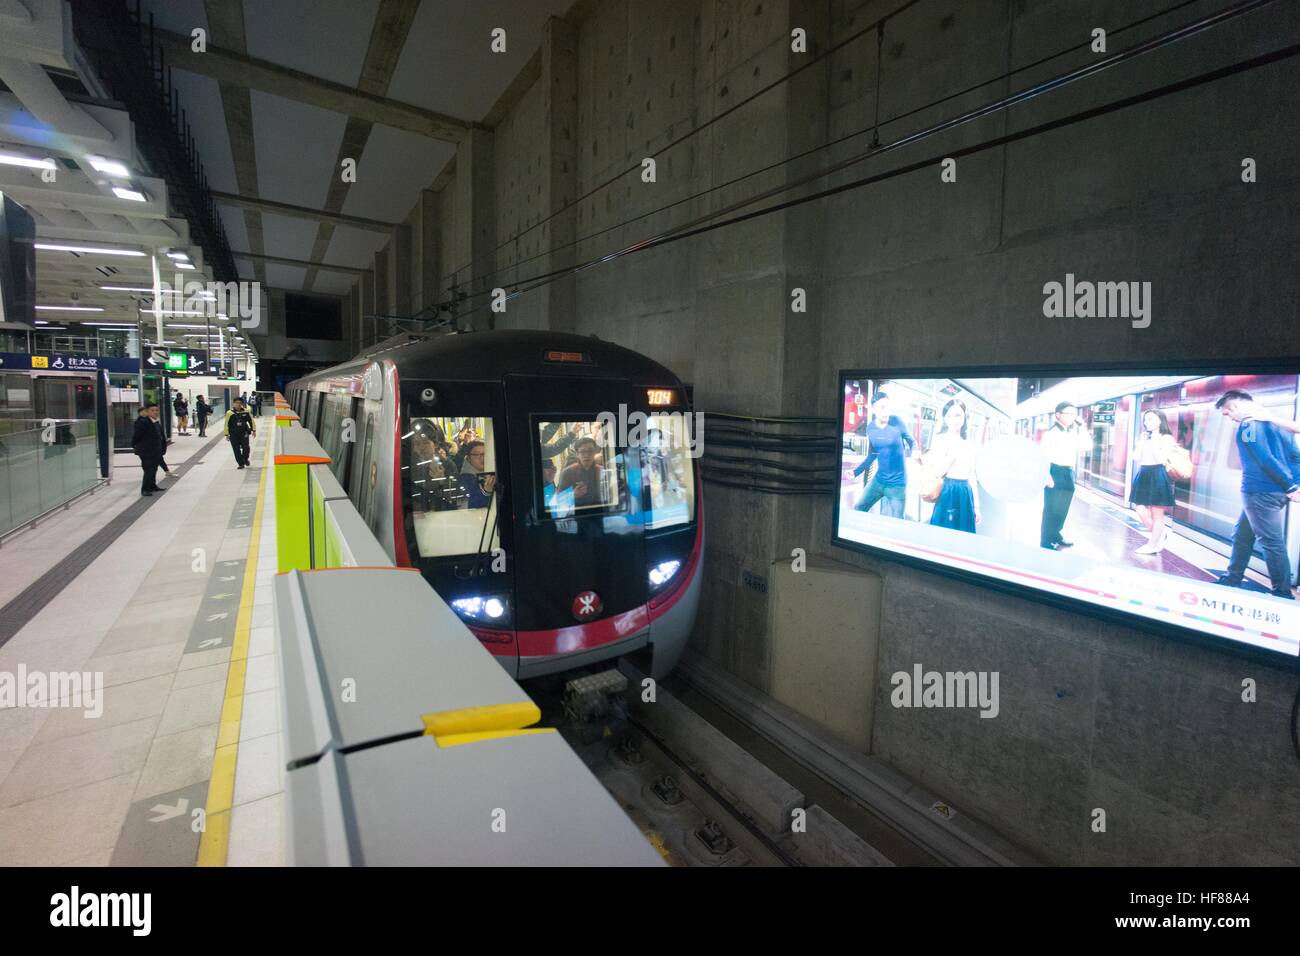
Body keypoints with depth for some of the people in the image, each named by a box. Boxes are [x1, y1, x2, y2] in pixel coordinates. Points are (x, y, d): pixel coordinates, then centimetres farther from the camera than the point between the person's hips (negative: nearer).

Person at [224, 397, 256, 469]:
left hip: (244, 433, 1)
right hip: (234, 435, -1)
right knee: (236, 450, 0)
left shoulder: (246, 412, 2)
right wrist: (227, 434, 0)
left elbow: (251, 421, 12)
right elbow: (226, 424, 0)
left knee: (245, 448, -6)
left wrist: (254, 430, 7)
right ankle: (241, 464, 8)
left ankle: (245, 459, 23)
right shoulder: (230, 413, -3)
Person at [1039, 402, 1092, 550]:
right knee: (1050, 509, -4)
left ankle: (1055, 537, 30)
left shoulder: (1074, 433, 12)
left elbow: (1088, 446, 5)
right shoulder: (1051, 433, -9)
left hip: (1069, 473, 7)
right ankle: (1046, 543, 3)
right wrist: (1047, 475, -20)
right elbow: (1044, 455, -13)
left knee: (1062, 509, 15)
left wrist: (1081, 426, 1)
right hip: (1055, 471, -7)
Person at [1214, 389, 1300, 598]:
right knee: (1242, 535, 19)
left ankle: (1283, 594, 5)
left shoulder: (1248, 424, -12)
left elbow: (1266, 460, -19)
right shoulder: (1276, 421, 15)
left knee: (1272, 542, -2)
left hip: (1260, 492, -10)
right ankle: (1233, 579, 27)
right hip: (1276, 491, 10)